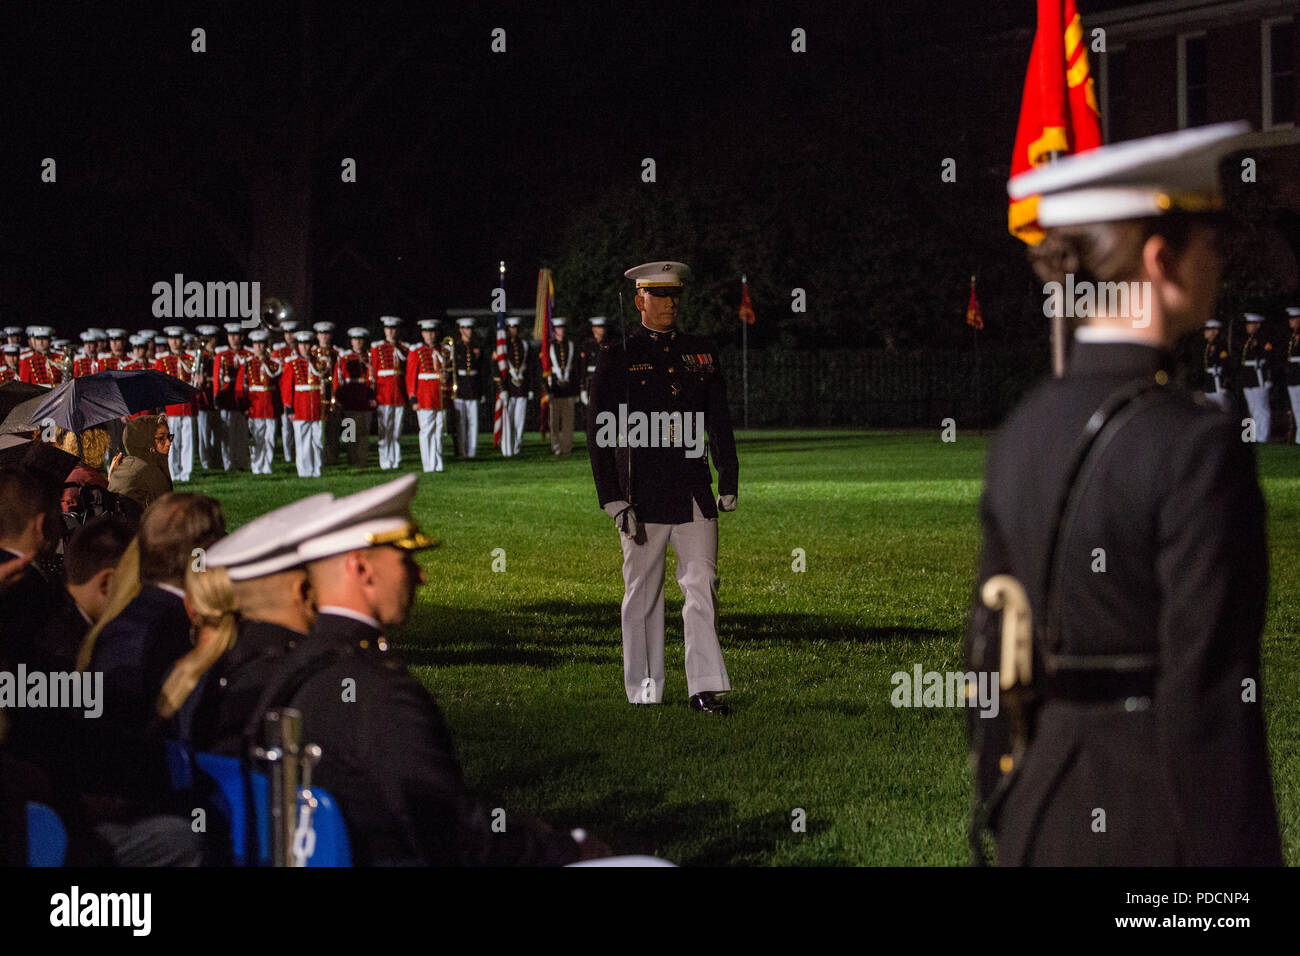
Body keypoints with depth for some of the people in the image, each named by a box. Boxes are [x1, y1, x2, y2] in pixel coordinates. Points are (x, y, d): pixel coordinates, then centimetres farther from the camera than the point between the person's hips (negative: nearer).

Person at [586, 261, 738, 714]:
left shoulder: (702, 353, 10)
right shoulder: (617, 358, 0)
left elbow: (719, 422, 15)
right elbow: (600, 434, -2)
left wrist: (728, 482, 9)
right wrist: (615, 501, -9)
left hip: (694, 491, 2)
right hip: (642, 496, -2)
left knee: (702, 585, -5)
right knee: (643, 593, 5)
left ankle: (706, 688, -5)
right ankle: (644, 690, 14)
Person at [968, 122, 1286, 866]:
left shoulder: (1023, 434, 7)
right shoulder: (1198, 449, -16)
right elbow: (1209, 699, -18)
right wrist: (1232, 867, -14)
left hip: (1046, 821, 8)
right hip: (1165, 827, -8)